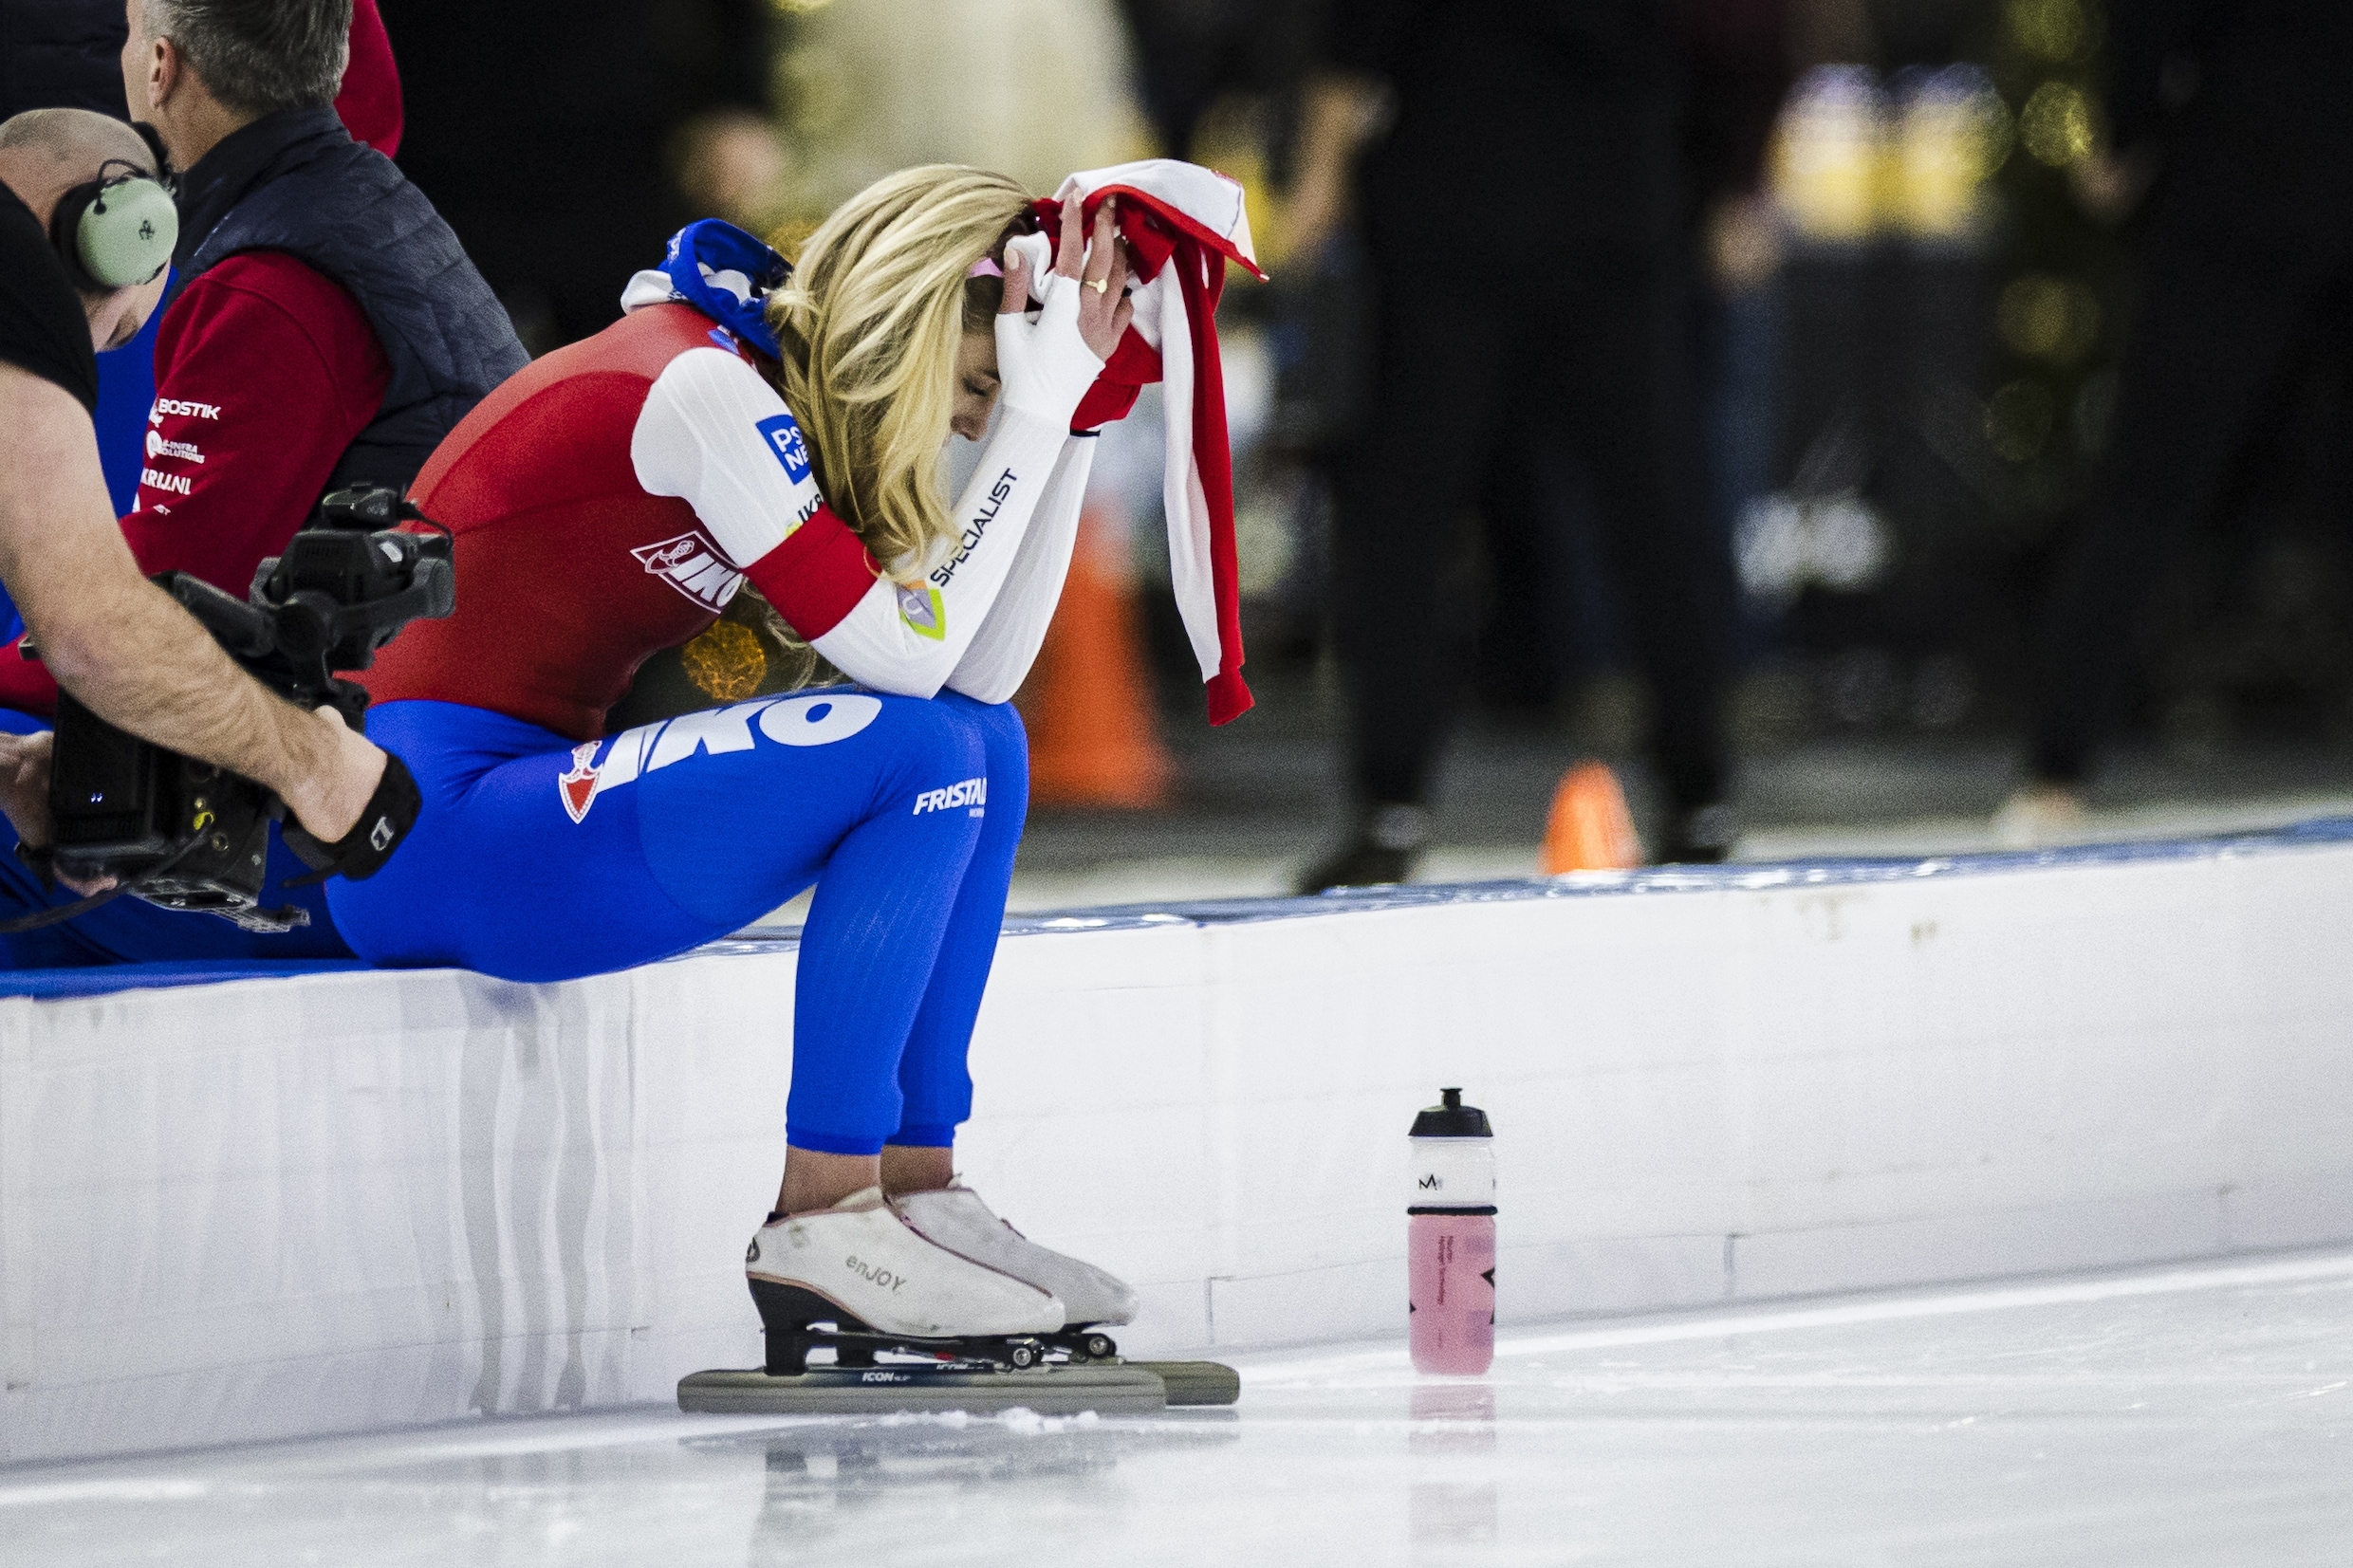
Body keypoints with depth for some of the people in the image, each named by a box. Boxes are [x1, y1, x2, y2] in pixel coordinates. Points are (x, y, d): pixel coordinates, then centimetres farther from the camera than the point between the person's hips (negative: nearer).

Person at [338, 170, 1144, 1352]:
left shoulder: (795, 403, 12)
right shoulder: (696, 384, -17)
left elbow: (980, 671, 5)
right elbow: (904, 654, -20)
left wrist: (1067, 408, 2)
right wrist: (1034, 414, -14)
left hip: (534, 792, 10)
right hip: (428, 826, -10)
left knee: (987, 747, 7)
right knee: (921, 751, -21)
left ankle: (914, 1186, 4)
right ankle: (821, 1218, -17)